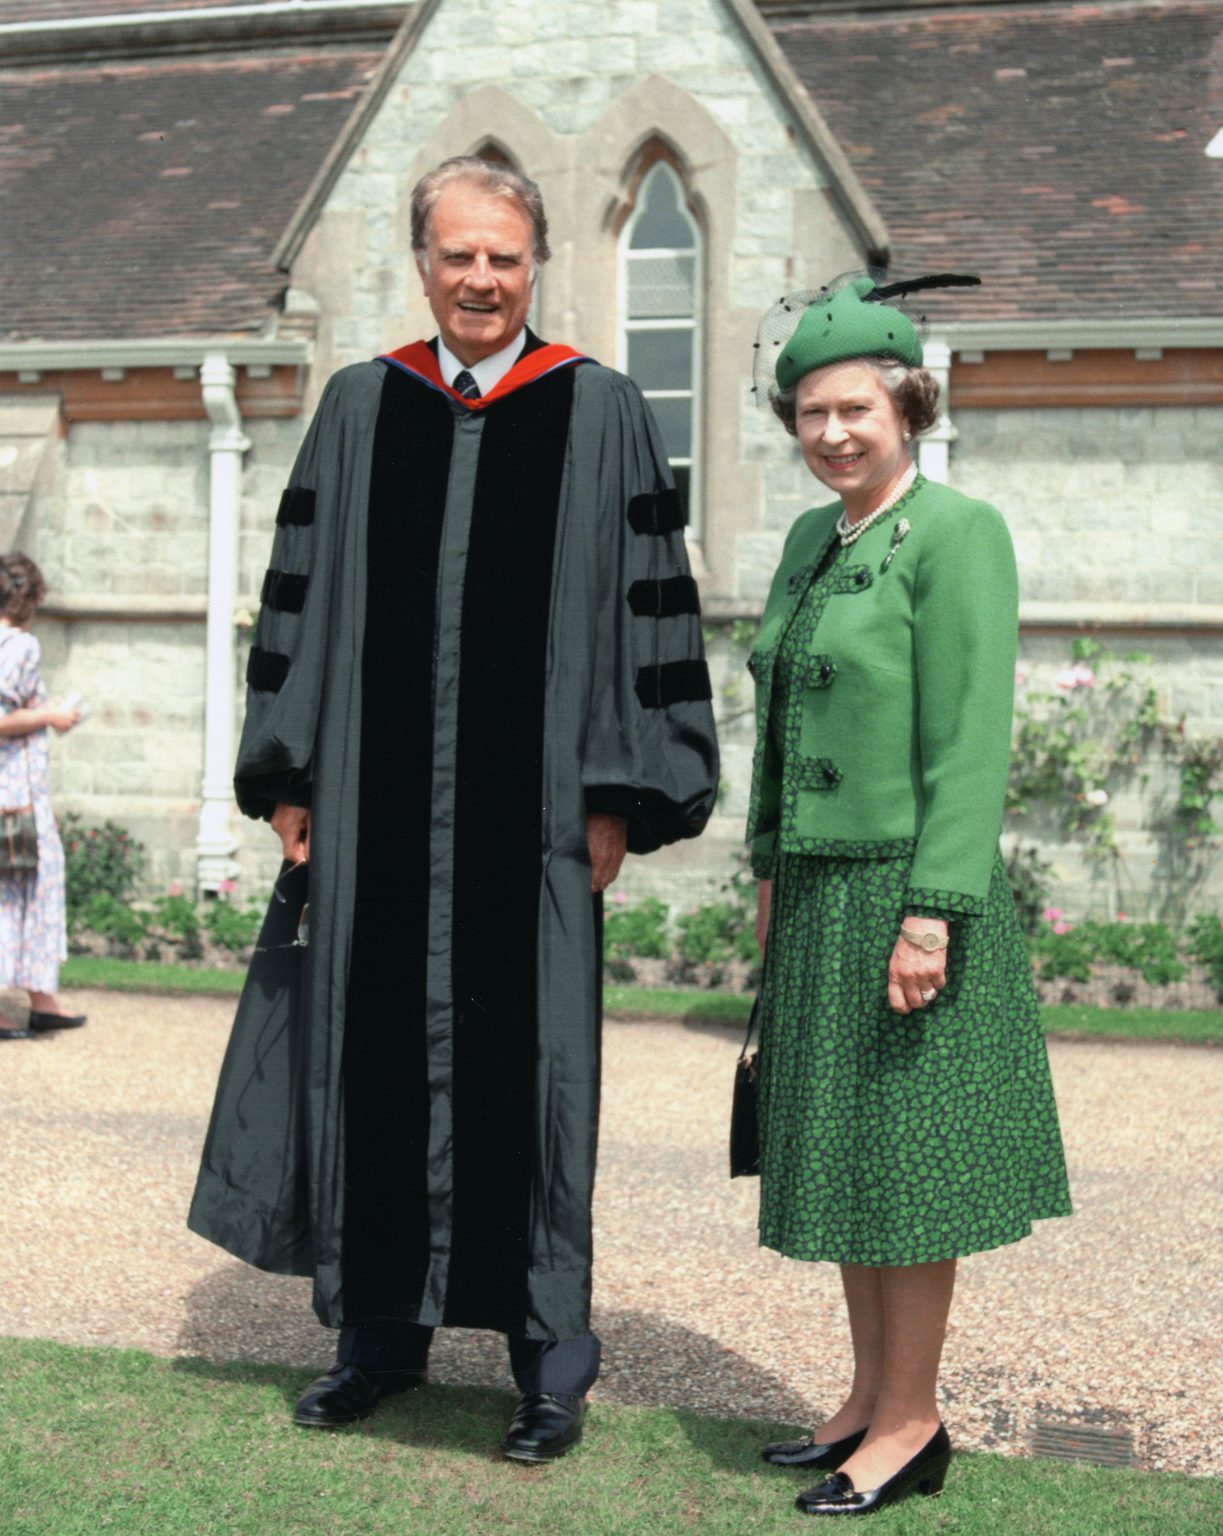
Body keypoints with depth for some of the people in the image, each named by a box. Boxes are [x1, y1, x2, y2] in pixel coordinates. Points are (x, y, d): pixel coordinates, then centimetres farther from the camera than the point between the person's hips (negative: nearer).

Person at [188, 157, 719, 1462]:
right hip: (375, 800, 3)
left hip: (529, 803, -3)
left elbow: (649, 605, -1)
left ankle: (551, 1360, 15)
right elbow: (302, 590, 11)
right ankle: (381, 1332, 25)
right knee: (375, 1051, 9)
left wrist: (616, 796, -6)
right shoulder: (359, 408, 10)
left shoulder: (598, 412, 2)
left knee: (527, 1060, 0)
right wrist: (288, 776, 6)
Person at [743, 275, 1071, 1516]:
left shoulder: (957, 532, -11)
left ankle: (913, 1423, 15)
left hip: (905, 893, -8)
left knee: (902, 1156, 1)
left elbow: (971, 738, -17)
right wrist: (770, 877, 15)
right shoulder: (810, 541, 13)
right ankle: (873, 1397, 27)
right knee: (839, 1151, 14)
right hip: (819, 893, 8)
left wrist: (932, 912, -21)